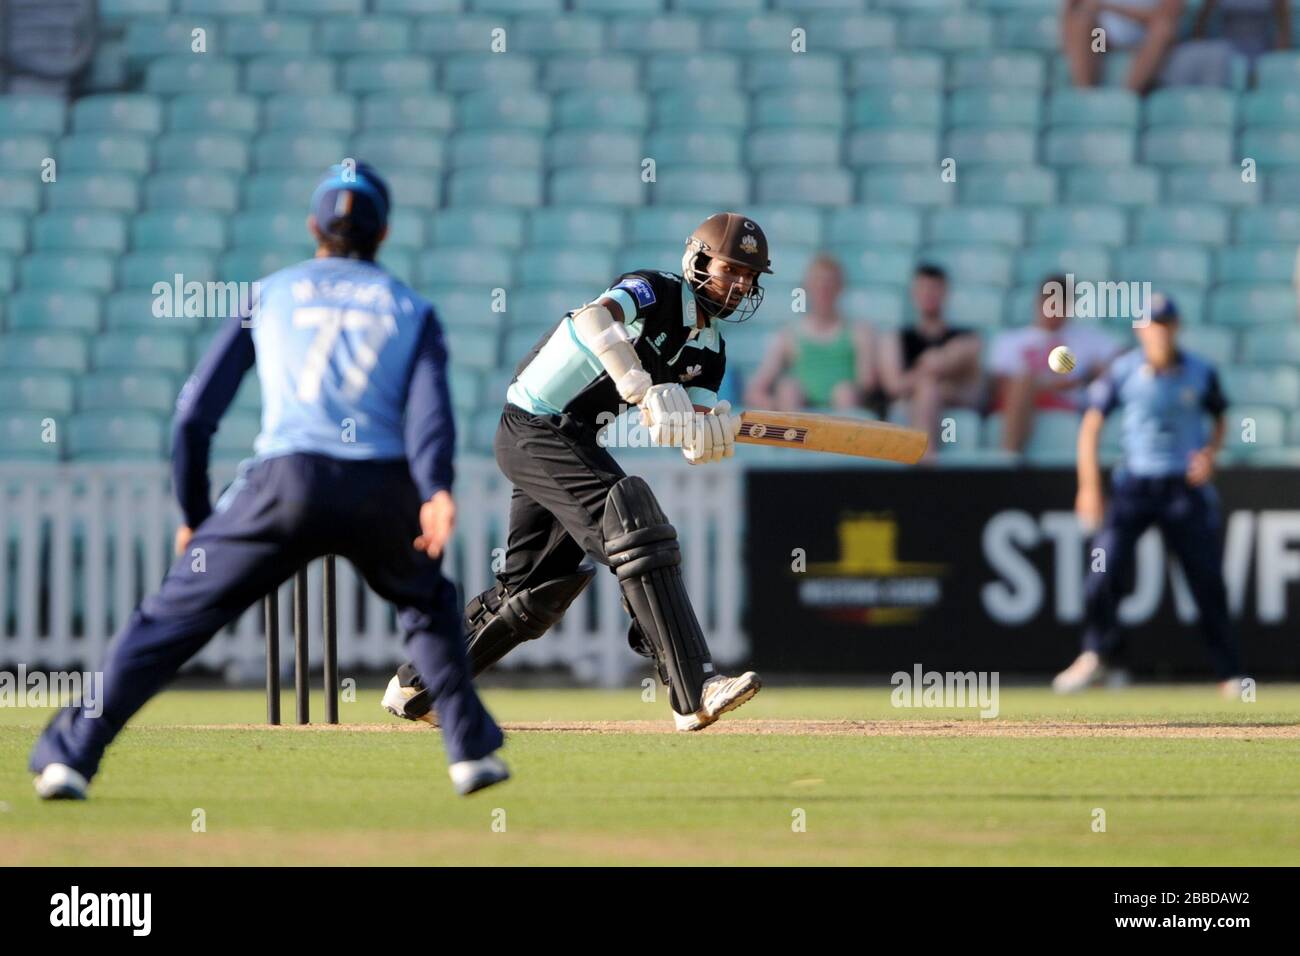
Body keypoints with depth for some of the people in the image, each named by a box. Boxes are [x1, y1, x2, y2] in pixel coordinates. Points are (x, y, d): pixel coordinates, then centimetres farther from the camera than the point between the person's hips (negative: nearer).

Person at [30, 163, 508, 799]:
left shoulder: (269, 294, 21)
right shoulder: (411, 310, 21)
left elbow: (195, 412, 13)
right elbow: (429, 406, 0)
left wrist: (194, 515, 22)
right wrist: (435, 492, -15)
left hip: (288, 481, -1)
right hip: (384, 491, 1)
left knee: (173, 617, 5)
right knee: (429, 603, 31)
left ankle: (70, 754, -3)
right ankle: (472, 749, 22)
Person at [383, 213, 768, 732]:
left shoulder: (709, 351, 10)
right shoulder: (654, 291, -14)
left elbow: (698, 446, 0)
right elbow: (595, 320, -36)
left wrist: (718, 427, -25)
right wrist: (647, 395, -45)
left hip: (572, 442, 10)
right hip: (538, 431, -10)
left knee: (541, 585, 15)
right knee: (639, 531, -22)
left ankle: (415, 689, 30)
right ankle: (695, 693, -29)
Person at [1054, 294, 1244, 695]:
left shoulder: (1200, 373, -1)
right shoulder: (1122, 372, -5)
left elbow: (1219, 419, 13)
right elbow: (1092, 423, -2)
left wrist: (1210, 452, -8)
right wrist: (1089, 486, -9)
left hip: (1186, 485, 0)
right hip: (1135, 484, 0)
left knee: (1208, 582, 0)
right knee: (1104, 571, -10)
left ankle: (1229, 673, 10)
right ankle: (1099, 655, 10)